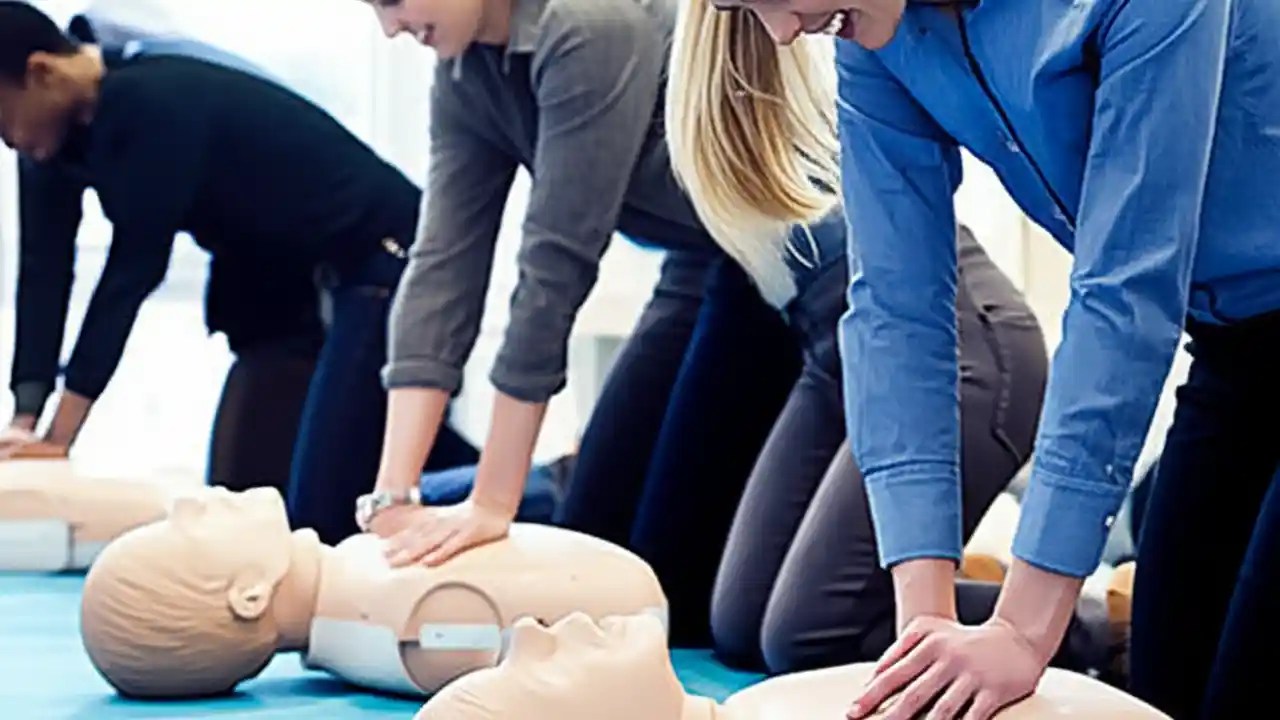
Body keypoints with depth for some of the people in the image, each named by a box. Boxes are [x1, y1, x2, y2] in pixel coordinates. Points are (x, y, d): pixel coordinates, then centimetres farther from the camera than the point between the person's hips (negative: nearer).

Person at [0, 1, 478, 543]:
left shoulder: (149, 105, -26)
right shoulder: (70, 125, 1)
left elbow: (134, 268, -26)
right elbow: (45, 271, -3)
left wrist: (58, 438, -24)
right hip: (290, 277, 10)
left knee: (320, 512, -16)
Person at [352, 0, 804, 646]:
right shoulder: (464, 77, -1)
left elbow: (555, 267, -29)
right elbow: (443, 270, -8)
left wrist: (493, 504, -27)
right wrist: (393, 494, -17)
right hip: (703, 267, 8)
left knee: (671, 564, -8)